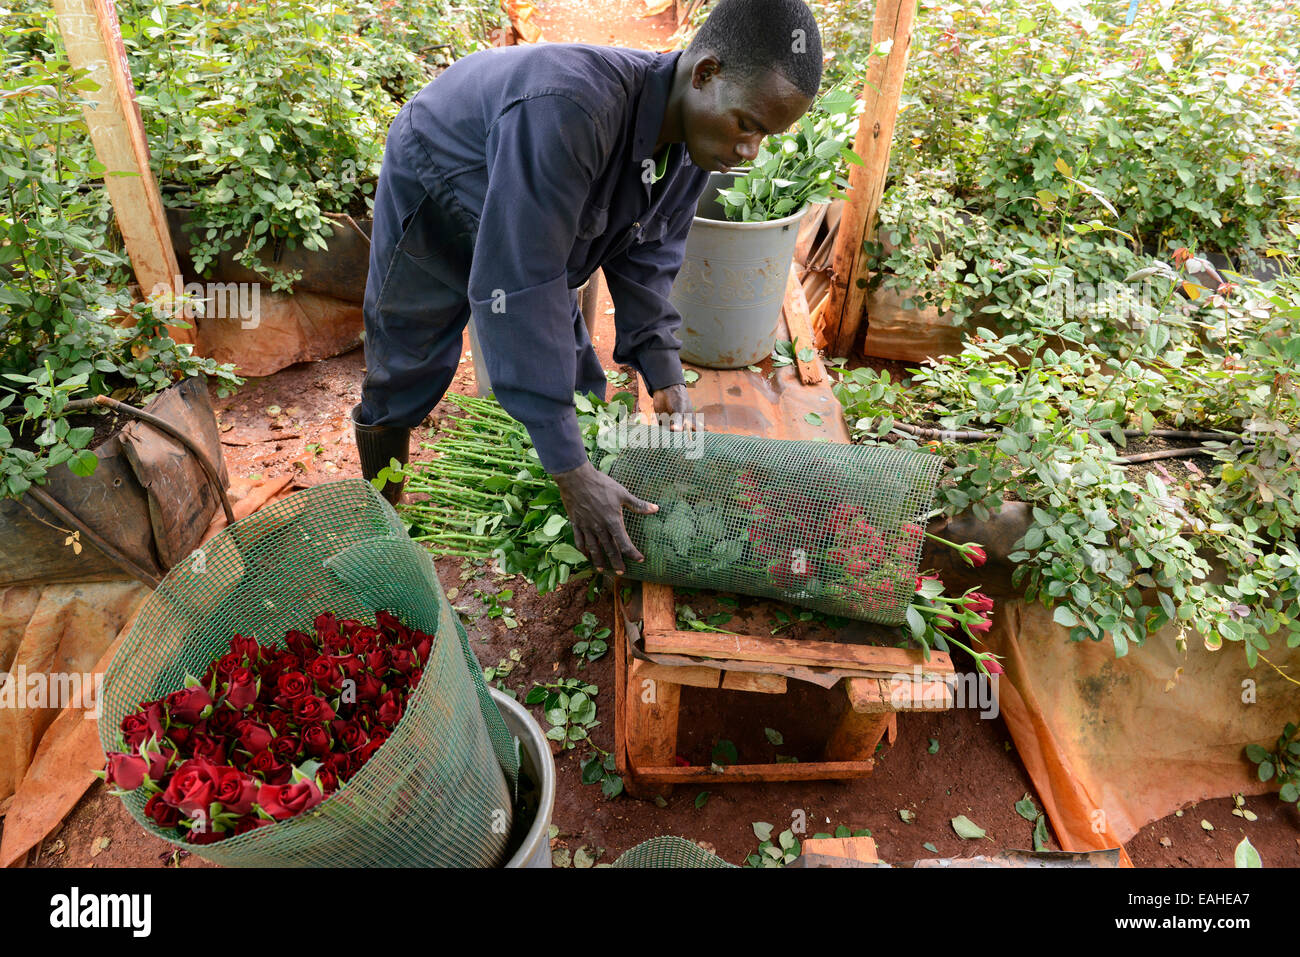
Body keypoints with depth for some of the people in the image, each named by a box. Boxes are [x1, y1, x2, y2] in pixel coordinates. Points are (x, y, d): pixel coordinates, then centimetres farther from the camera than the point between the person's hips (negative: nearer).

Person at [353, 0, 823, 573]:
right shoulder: (569, 111, -45)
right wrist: (570, 471, -45)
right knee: (401, 382, 4)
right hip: (431, 206, -6)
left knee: (574, 381, 8)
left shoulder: (694, 139, -18)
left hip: (534, 227, 7)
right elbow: (518, 290, -46)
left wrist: (664, 376, -17)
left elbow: (643, 259, -7)